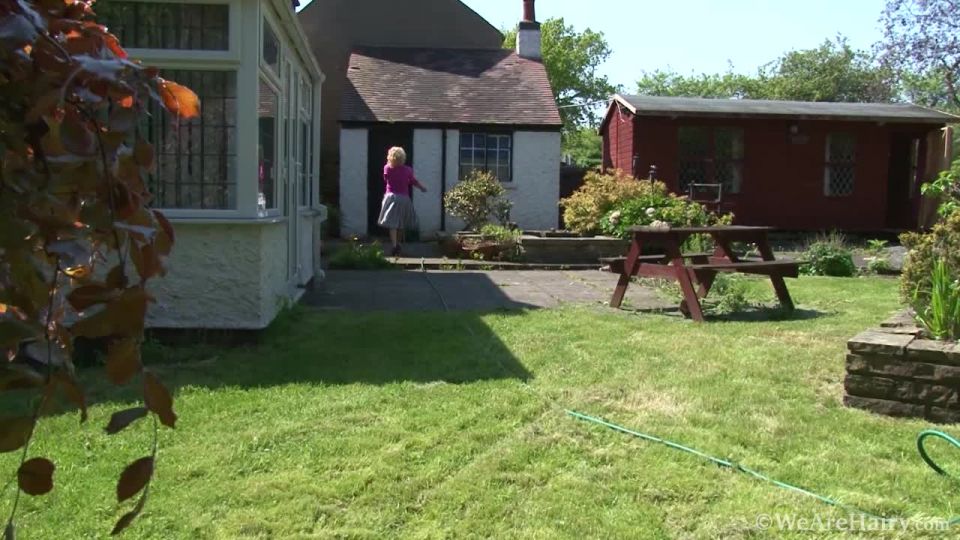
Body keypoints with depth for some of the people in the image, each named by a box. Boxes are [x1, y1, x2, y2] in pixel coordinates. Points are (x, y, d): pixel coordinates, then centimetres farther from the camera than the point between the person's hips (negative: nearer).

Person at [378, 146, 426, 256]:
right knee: (400, 224, 17)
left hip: (391, 197, -2)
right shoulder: (407, 170, -4)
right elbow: (413, 181, 12)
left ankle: (395, 246, -22)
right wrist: (422, 188, 30)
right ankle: (398, 244, 28)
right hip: (404, 198, 2)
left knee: (392, 224, -7)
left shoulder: (387, 168, -5)